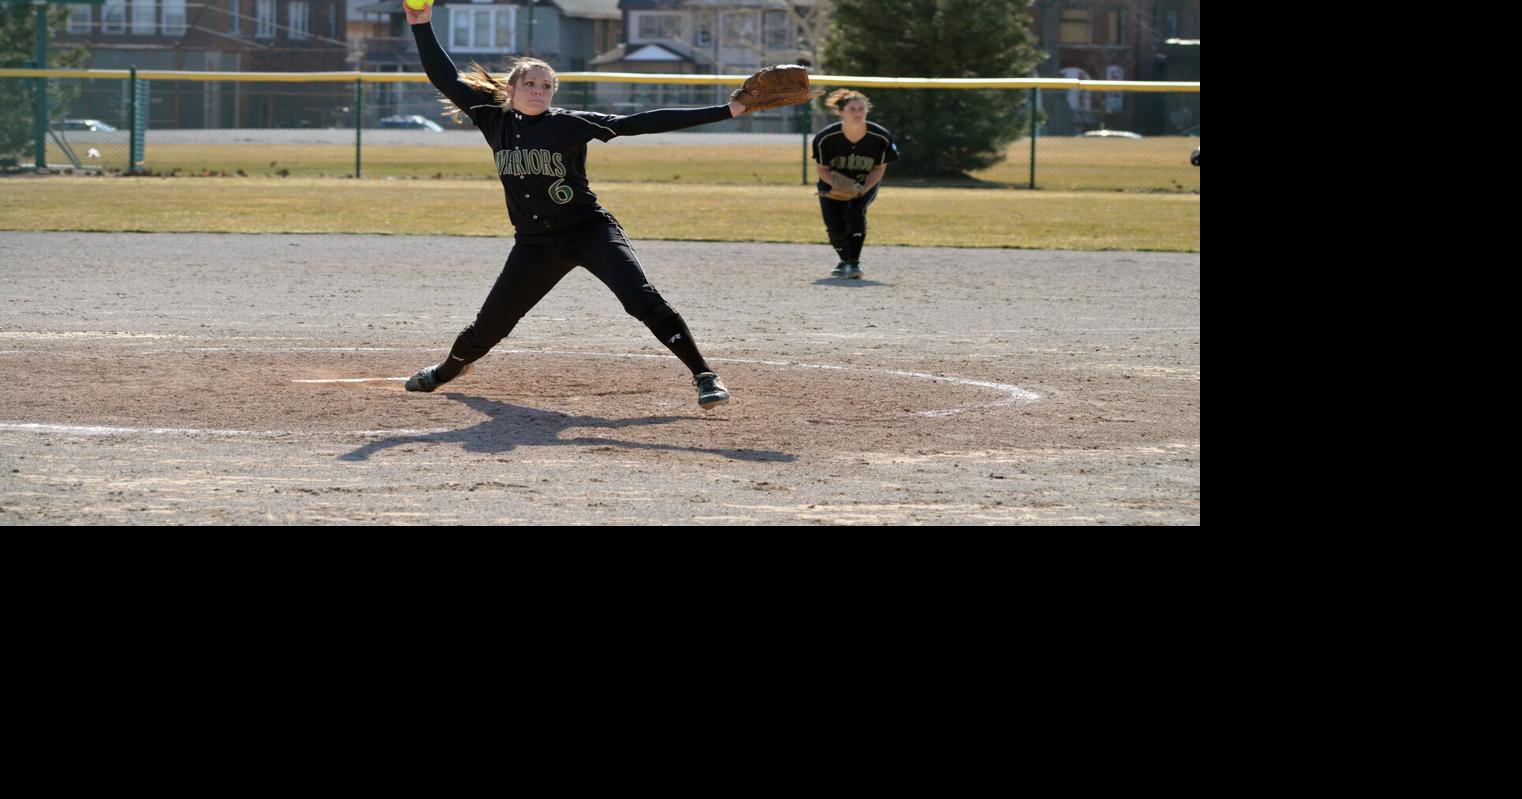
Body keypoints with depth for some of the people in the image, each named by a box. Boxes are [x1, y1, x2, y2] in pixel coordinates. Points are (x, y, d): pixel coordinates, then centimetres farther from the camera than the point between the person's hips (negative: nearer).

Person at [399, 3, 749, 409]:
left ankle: (704, 376, -22)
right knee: (487, 328, 12)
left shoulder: (571, 124, -9)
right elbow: (446, 80, 6)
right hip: (534, 245, 4)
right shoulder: (495, 122, 3)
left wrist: (723, 112, -19)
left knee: (642, 299, -24)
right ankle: (449, 369, 44)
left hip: (590, 230, -4)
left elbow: (640, 123, -14)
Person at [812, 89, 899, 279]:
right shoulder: (826, 138, -24)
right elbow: (821, 168, -11)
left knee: (855, 211, -29)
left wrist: (865, 188, -24)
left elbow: (880, 168, -8)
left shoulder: (881, 137, -22)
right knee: (835, 228, -8)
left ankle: (854, 264, -27)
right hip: (834, 184, 1)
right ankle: (845, 260, 26)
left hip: (866, 184, -1)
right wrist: (836, 184, -30)